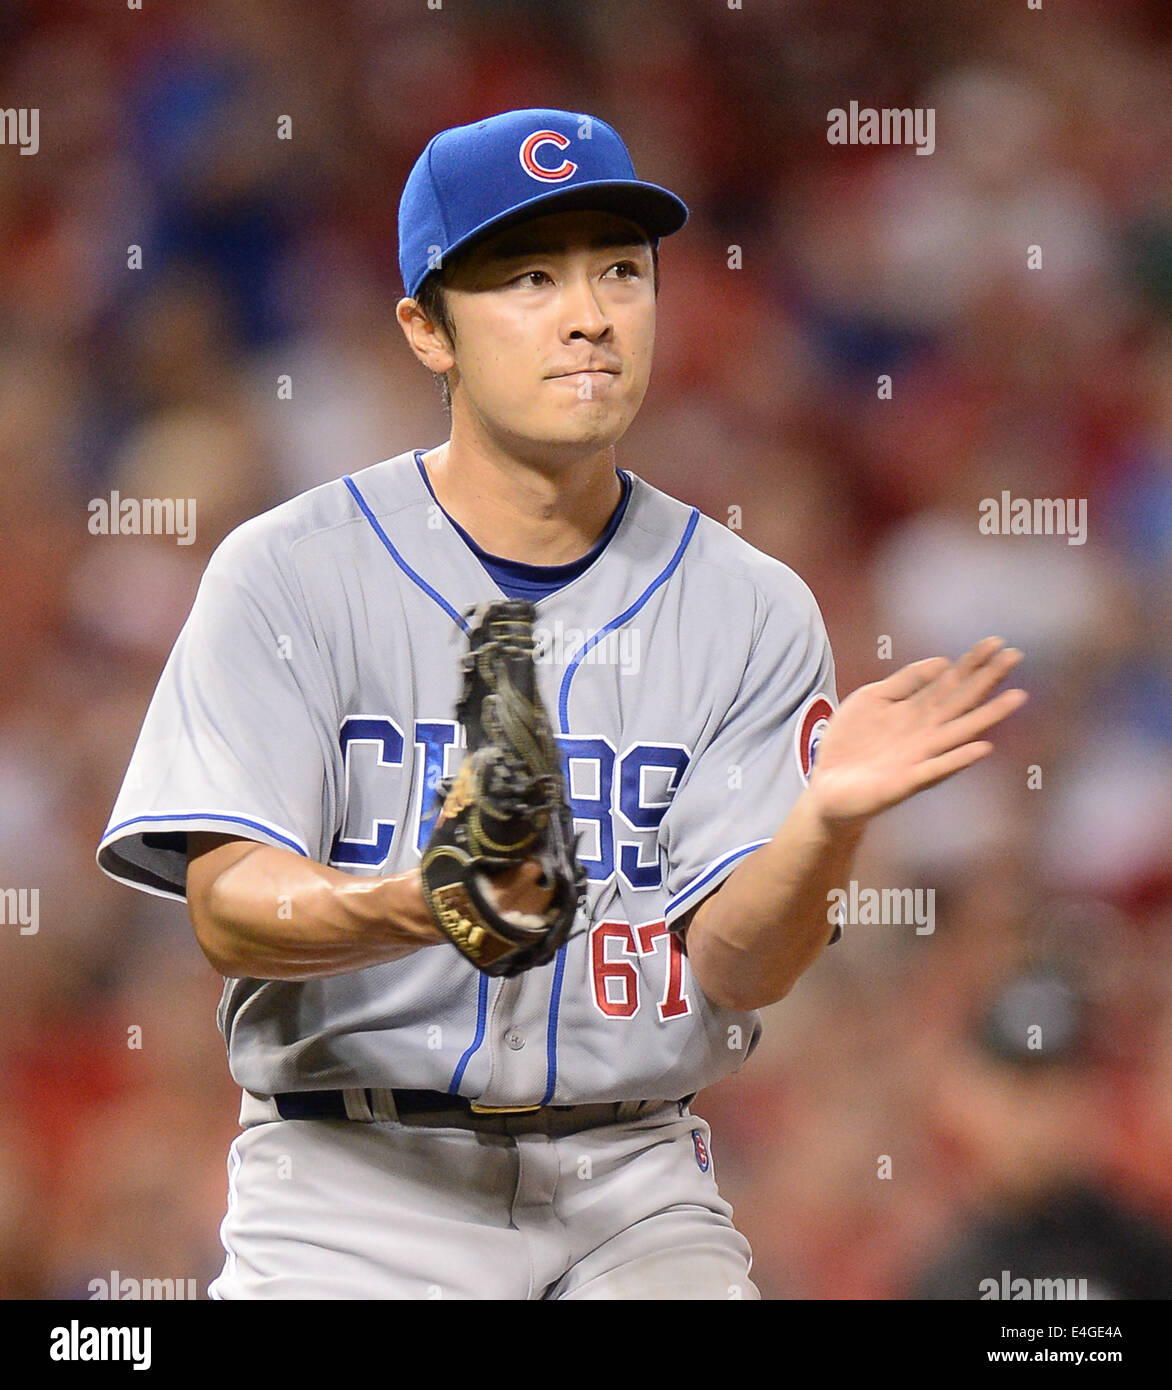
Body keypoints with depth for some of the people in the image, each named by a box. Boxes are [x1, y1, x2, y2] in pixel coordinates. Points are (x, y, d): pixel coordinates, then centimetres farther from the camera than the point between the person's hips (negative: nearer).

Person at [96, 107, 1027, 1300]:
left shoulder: (752, 610, 4)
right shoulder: (288, 574, -2)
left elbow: (739, 967, -4)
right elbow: (228, 911, -11)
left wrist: (829, 818, -25)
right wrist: (411, 910, -32)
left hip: (631, 1186, 1)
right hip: (355, 1173, -1)